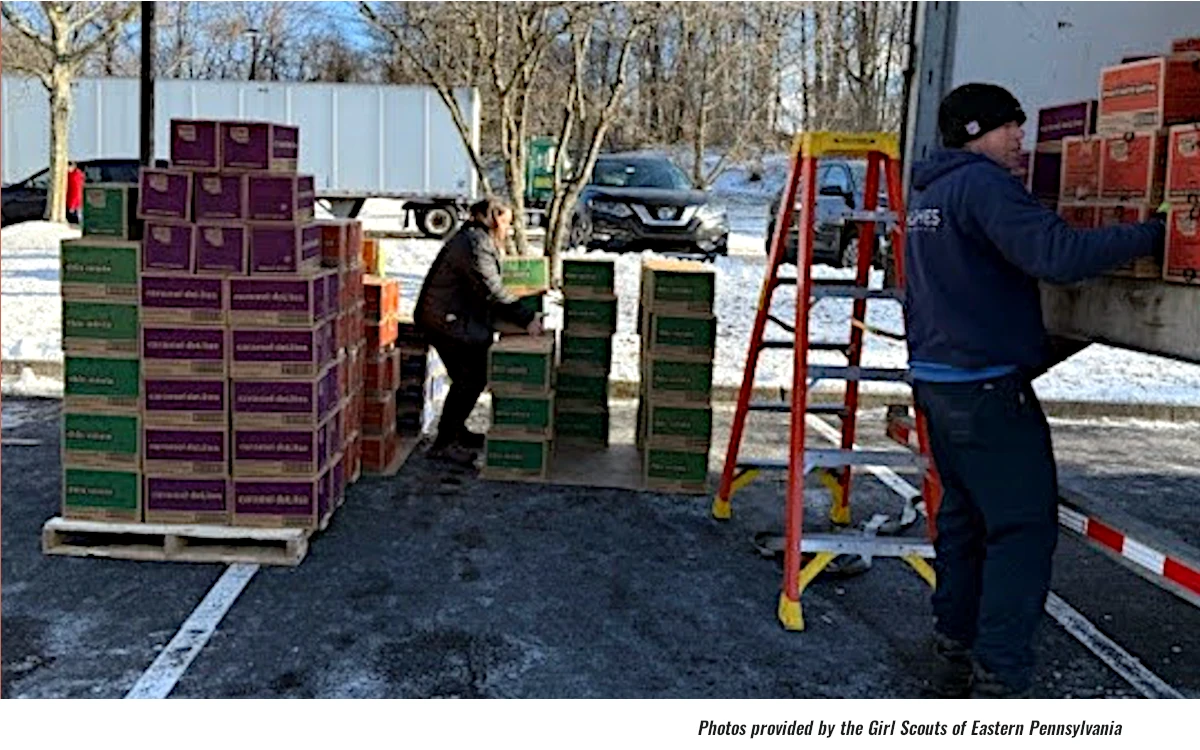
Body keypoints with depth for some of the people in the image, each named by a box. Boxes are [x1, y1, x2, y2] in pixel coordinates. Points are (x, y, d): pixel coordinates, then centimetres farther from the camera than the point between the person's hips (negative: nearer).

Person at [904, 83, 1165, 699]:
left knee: (963, 515, 16)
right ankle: (1000, 678, -4)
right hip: (987, 387, -10)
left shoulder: (927, 193, 17)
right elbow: (1057, 255, -26)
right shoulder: (983, 184, -14)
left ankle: (955, 660, 24)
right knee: (1024, 526, -5)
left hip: (935, 379, 10)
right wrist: (1149, 235, -18)